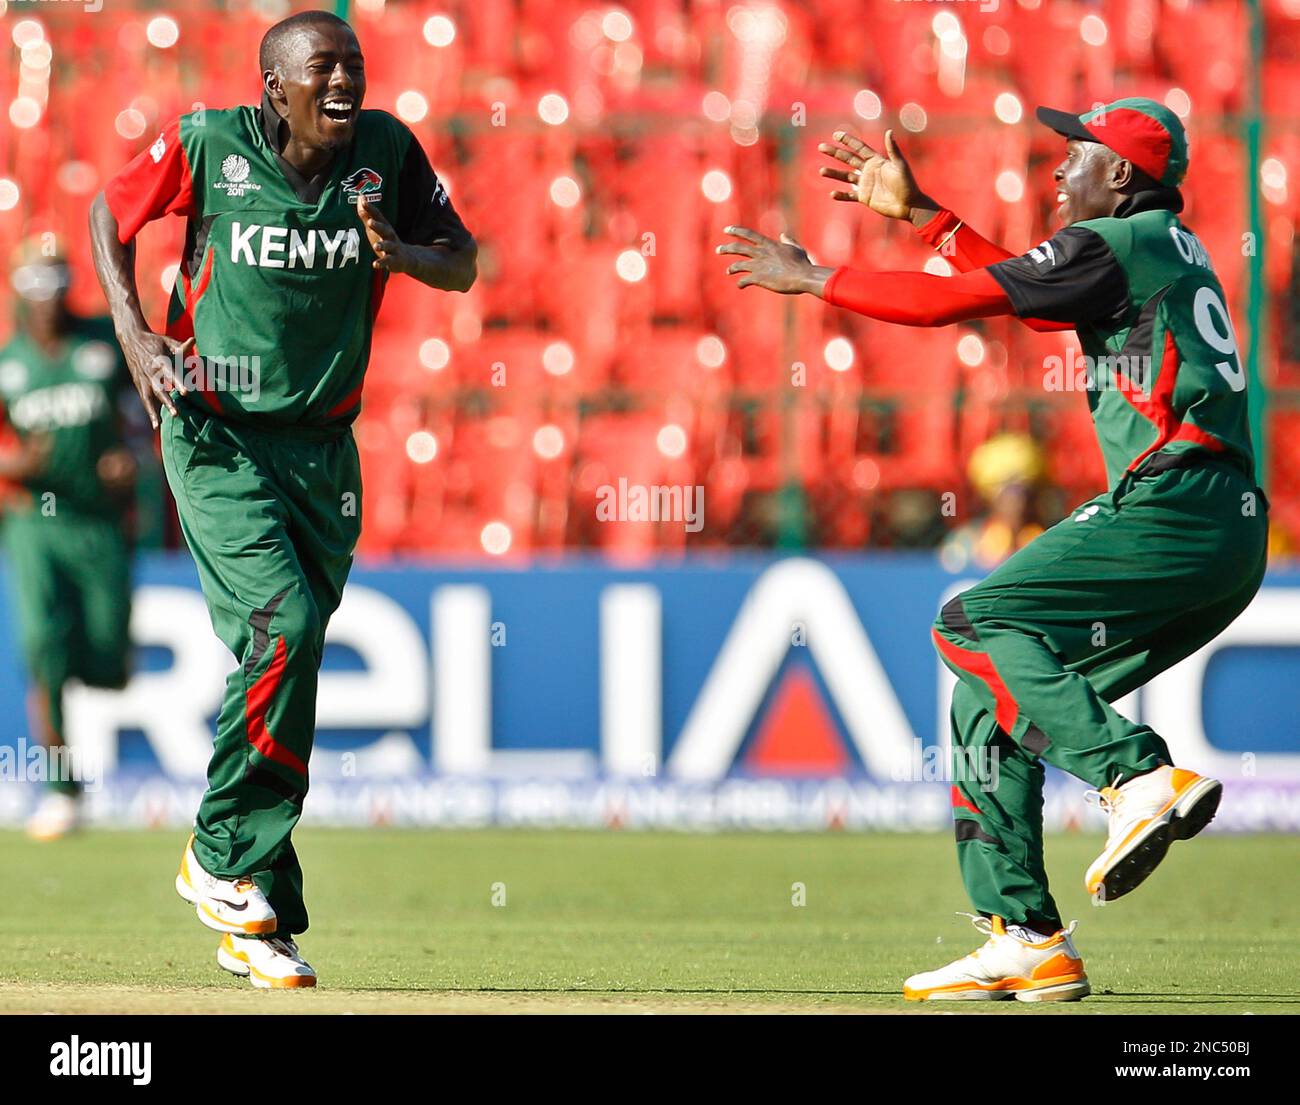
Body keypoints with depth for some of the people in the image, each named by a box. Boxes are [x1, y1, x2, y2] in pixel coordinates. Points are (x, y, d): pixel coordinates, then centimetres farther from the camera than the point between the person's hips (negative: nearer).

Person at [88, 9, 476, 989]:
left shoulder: (387, 151, -3)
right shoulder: (207, 146, -10)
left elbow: (462, 263, 6)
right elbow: (111, 211, 6)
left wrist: (401, 254, -16)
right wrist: (134, 330, -6)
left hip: (324, 447, 4)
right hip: (216, 438, -4)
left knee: (288, 662, 5)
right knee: (283, 625, -21)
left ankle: (253, 923, 11)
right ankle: (223, 858, -4)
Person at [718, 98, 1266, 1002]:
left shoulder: (1113, 245, -5)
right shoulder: (1168, 248, 23)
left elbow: (948, 301, -6)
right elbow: (1027, 295, 33)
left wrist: (809, 279, 5)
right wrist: (918, 212, 34)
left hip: (1178, 509, -10)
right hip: (1228, 536, 10)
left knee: (973, 626, -13)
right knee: (993, 693, 10)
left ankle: (1140, 777, -28)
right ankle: (1026, 942, 7)